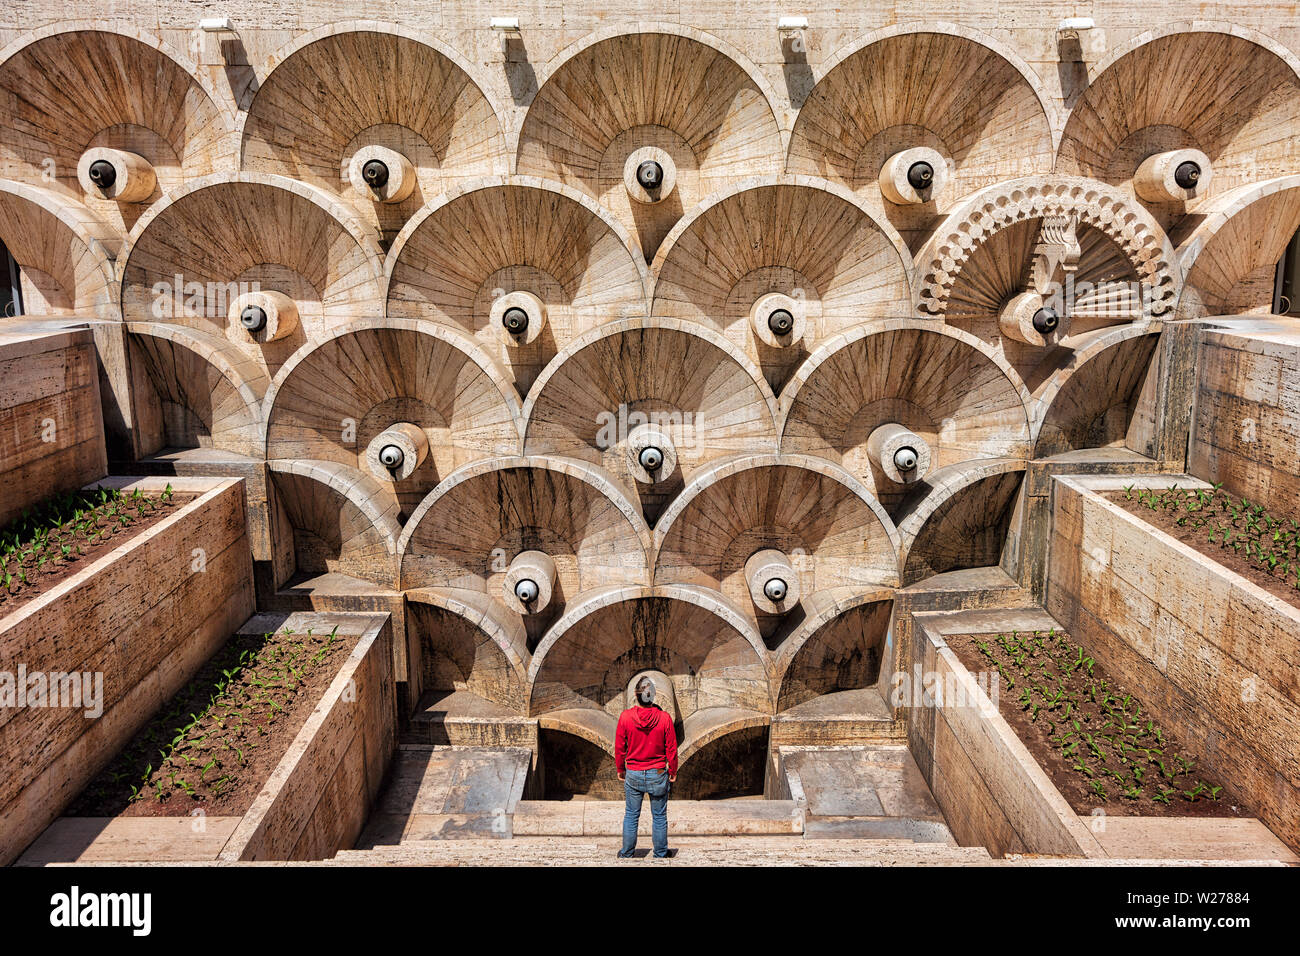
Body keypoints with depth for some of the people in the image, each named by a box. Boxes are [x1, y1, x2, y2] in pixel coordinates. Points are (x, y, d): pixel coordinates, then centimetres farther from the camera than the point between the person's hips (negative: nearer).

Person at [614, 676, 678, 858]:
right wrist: (673, 773, 9)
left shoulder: (625, 717, -13)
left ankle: (626, 853, 26)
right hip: (658, 775, -1)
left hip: (633, 774, 1)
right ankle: (660, 854, 25)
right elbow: (671, 749, -6)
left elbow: (619, 748, -2)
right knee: (659, 817, 14)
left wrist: (620, 770, 13)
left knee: (631, 816, 15)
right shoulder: (664, 717, -14)